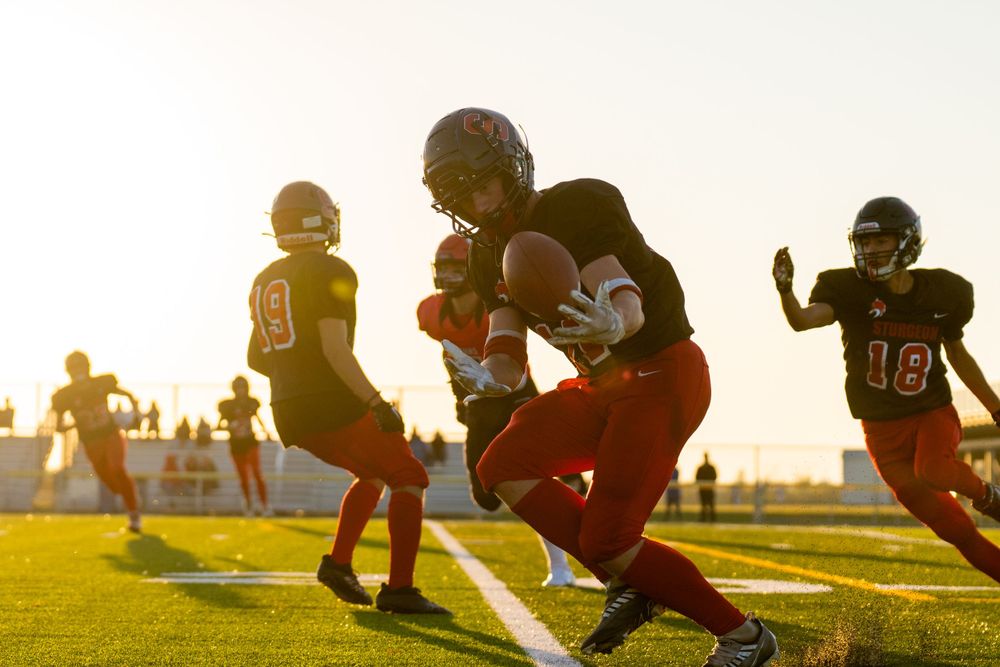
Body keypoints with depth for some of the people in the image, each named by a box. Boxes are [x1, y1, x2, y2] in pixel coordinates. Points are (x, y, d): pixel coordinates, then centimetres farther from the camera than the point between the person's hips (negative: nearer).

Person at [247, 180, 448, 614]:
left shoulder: (264, 282, 14)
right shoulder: (330, 273, -10)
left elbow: (255, 358, 19)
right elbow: (335, 348, -19)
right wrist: (377, 402, -18)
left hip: (290, 414, 8)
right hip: (334, 404, -8)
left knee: (374, 473, 26)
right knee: (408, 479, 2)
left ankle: (338, 562, 14)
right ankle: (399, 589, -9)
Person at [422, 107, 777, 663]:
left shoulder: (579, 208, -18)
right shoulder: (491, 257, 6)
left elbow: (630, 307, -31)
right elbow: (510, 363, 0)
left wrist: (611, 326, -55)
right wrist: (485, 377, -24)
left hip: (662, 374, -8)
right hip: (603, 385, 8)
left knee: (606, 539, -14)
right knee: (504, 465, -8)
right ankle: (629, 585, 0)